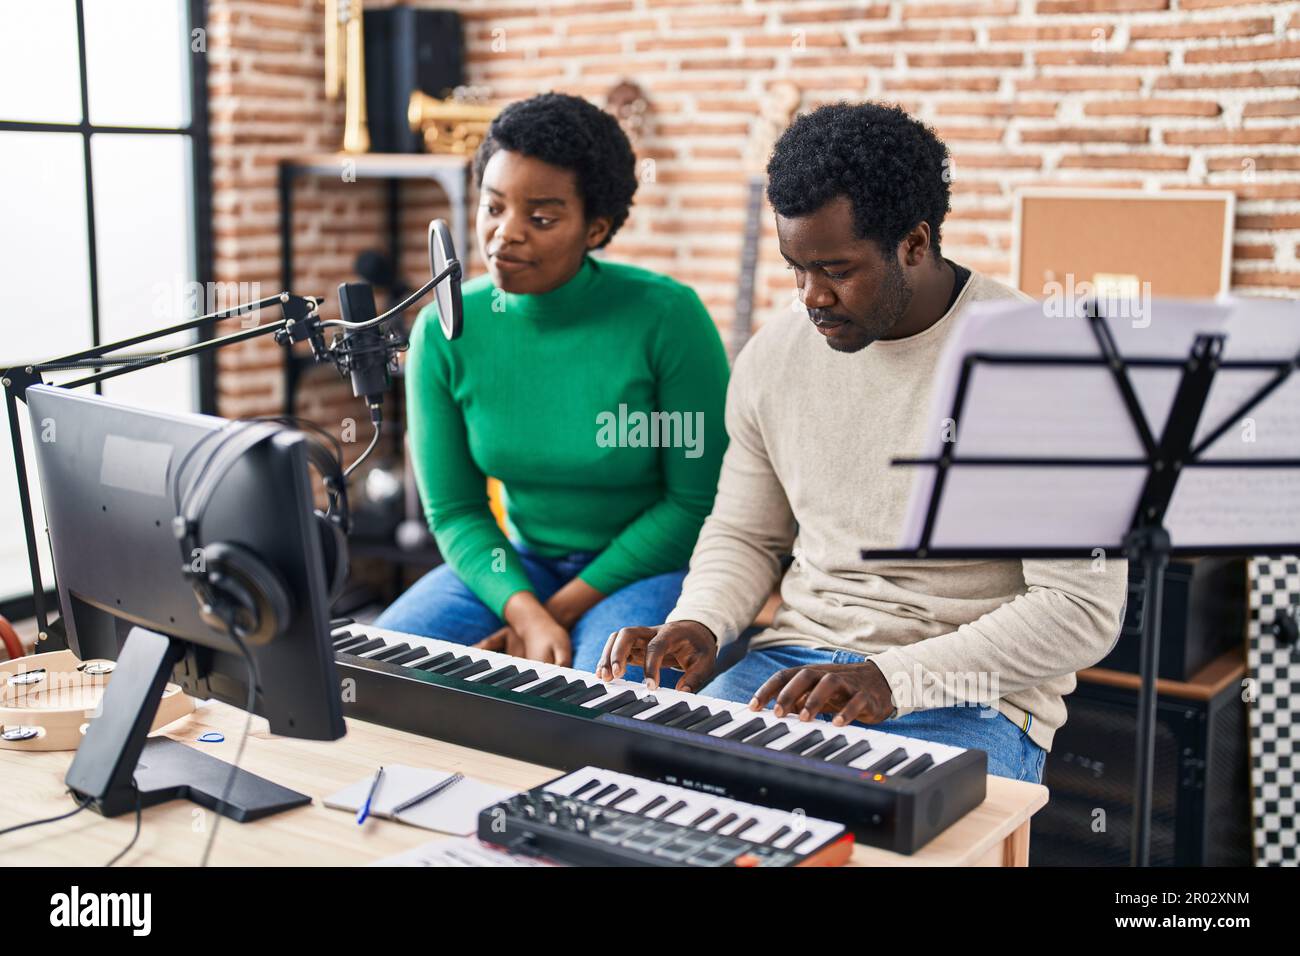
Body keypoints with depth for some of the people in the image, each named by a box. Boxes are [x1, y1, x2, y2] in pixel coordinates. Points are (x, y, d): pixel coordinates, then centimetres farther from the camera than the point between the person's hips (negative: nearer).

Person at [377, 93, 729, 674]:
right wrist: (526, 613, -20)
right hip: (518, 565, 4)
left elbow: (698, 502, -11)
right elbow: (454, 510, -2)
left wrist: (561, 610, -13)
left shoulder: (667, 316, -17)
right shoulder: (445, 331, -7)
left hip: (650, 565, -3)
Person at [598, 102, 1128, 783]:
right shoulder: (772, 359, 4)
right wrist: (698, 624, -5)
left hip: (972, 694, -4)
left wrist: (895, 677, -24)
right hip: (801, 655, 5)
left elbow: (1083, 609, -14)